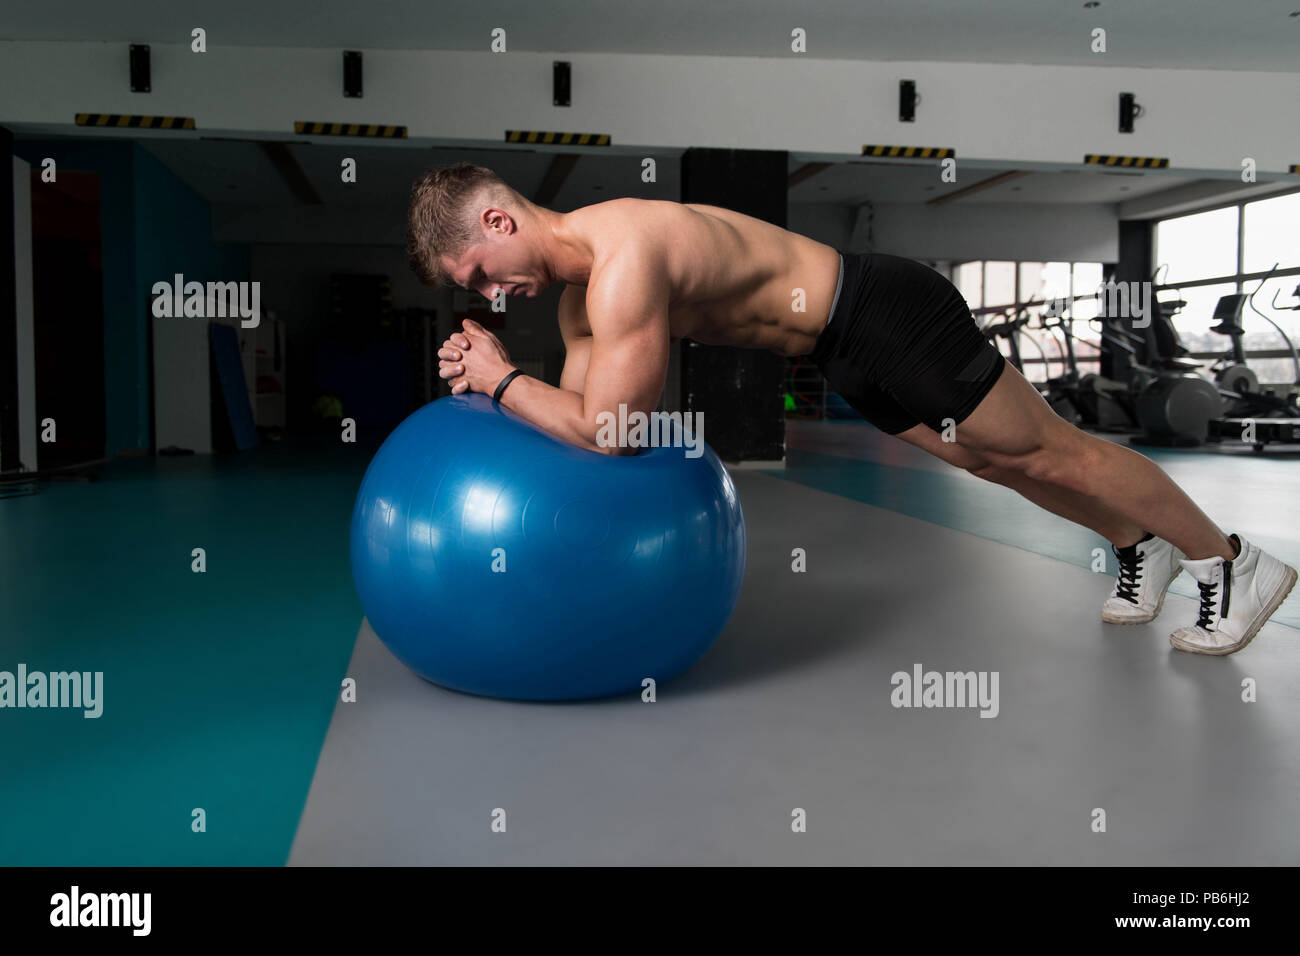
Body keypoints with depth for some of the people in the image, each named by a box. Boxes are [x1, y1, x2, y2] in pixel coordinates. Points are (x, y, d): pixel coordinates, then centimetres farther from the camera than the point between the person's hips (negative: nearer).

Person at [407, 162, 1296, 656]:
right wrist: (490, 370, -4)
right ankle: (1143, 547, 43)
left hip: (887, 314, -9)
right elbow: (581, 404, 9)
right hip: (852, 352, 9)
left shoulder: (624, 258, -28)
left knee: (1046, 450, 4)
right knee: (993, 460, 22)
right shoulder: (579, 286, 4)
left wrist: (503, 380, -17)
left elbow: (608, 430, -28)